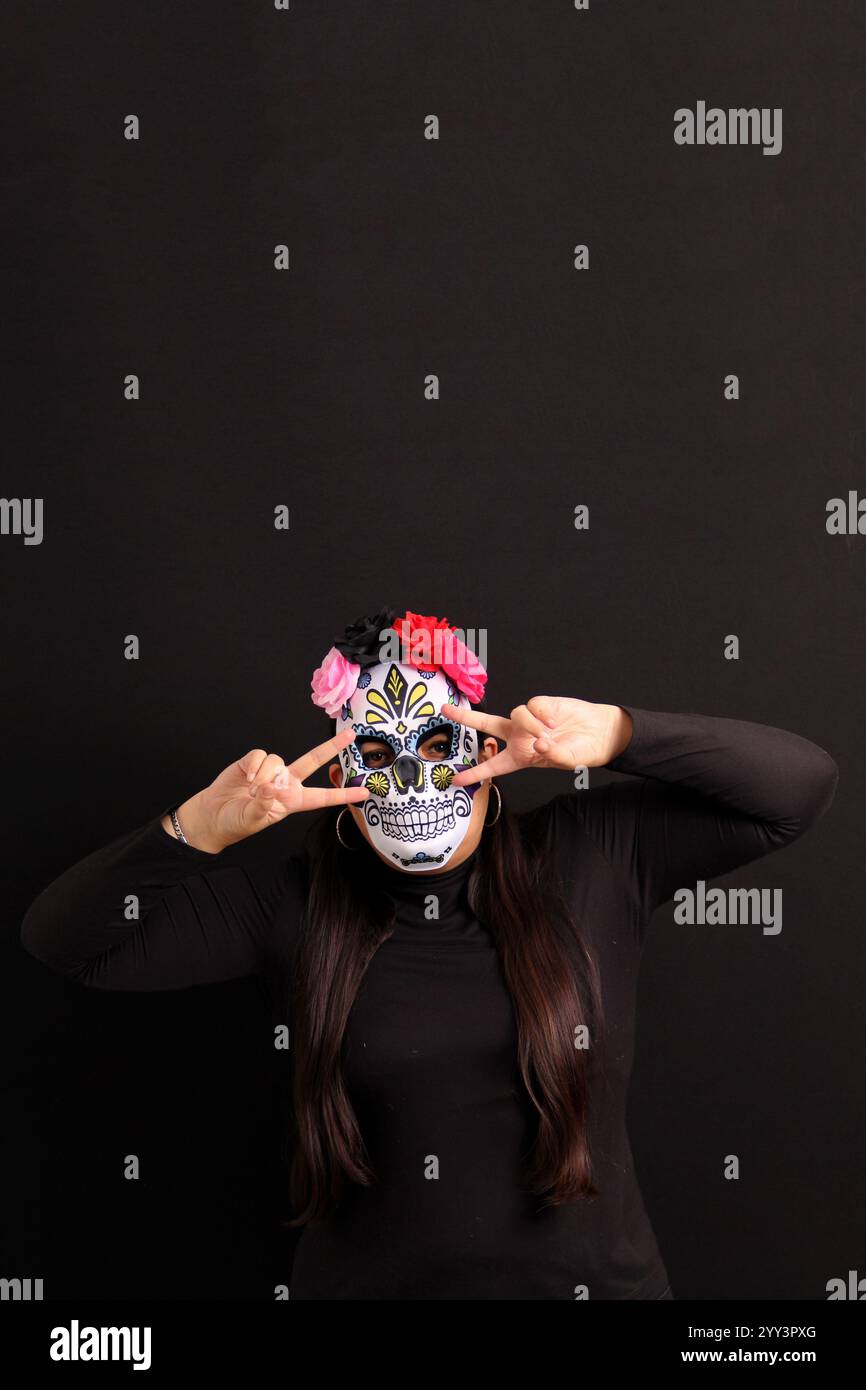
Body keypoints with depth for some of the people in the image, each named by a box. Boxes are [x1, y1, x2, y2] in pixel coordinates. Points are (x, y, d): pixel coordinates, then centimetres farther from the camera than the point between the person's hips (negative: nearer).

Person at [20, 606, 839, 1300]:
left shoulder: (589, 858, -6)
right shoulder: (294, 908, -4)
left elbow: (800, 786, -9)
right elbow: (63, 939, -5)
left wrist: (616, 735, -22)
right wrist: (198, 829, -22)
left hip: (585, 1275, 0)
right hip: (367, 1280, 1)